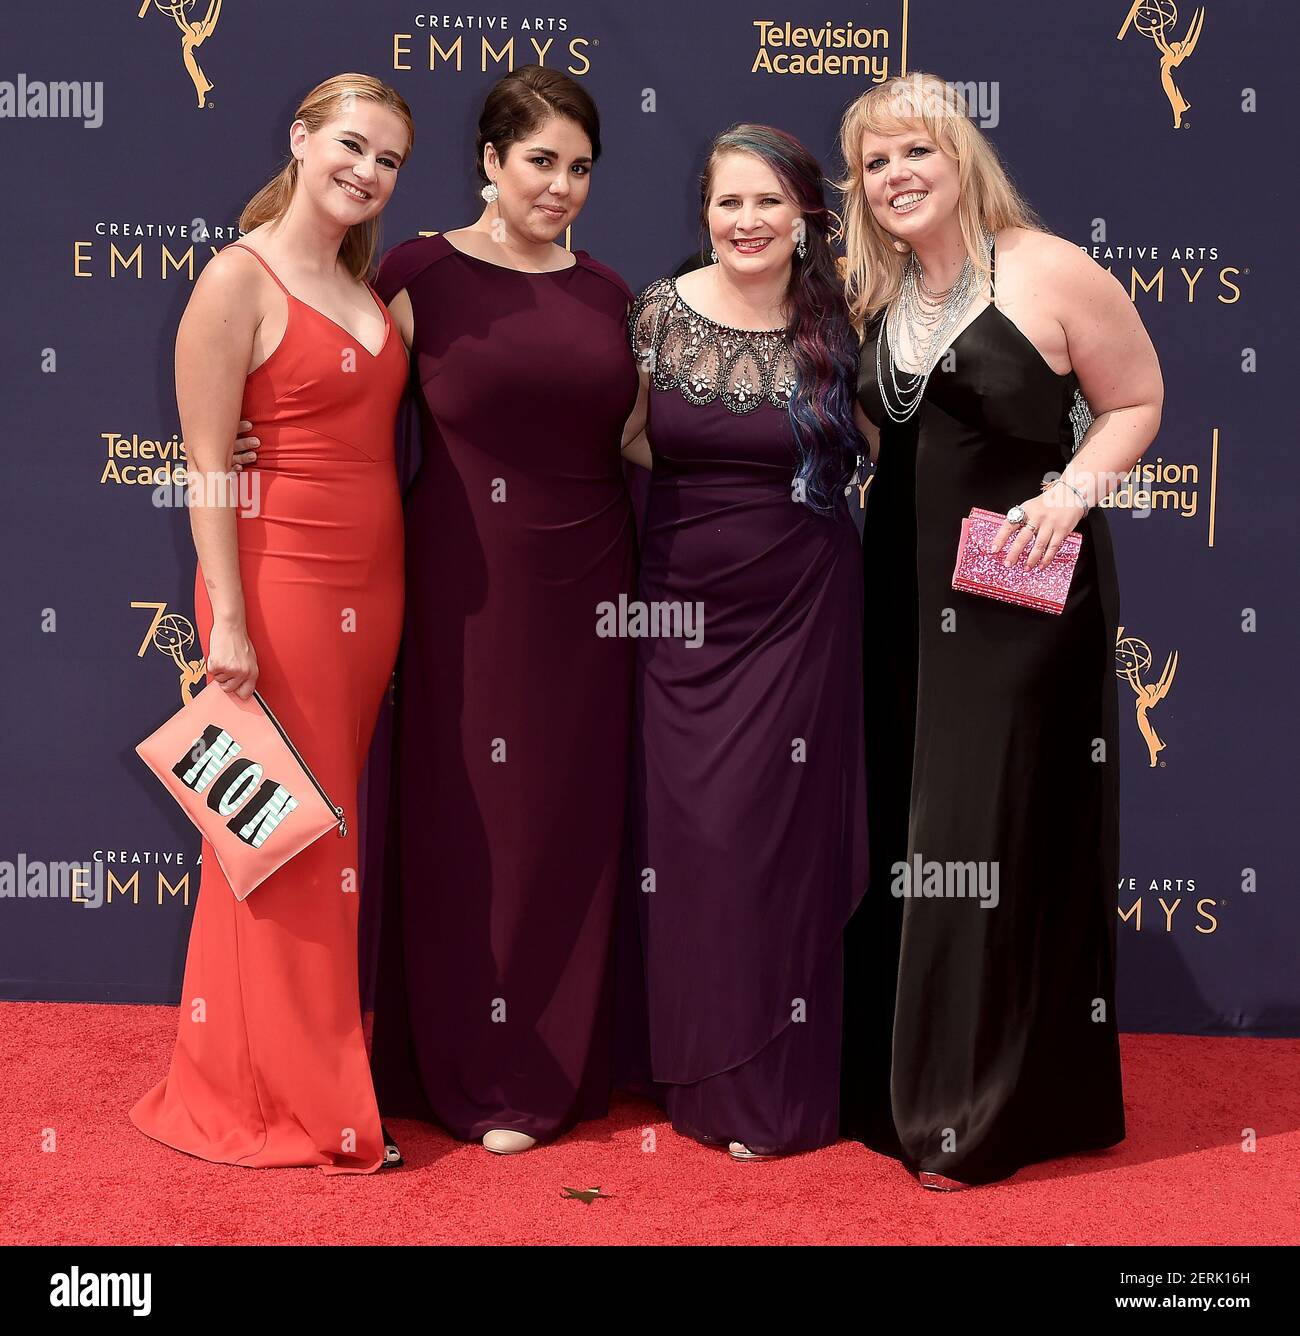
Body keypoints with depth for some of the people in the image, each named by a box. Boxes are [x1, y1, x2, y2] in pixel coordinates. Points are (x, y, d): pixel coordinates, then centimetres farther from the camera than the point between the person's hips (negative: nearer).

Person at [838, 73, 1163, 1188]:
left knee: (999, 837, -2)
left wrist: (1071, 490, -18)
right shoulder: (871, 293, 8)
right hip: (902, 592, 6)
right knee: (905, 833, 11)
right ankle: (907, 1083, 25)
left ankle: (995, 1108, 12)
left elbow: (1137, 401, -4)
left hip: (1021, 594, -6)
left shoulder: (1051, 272, -10)